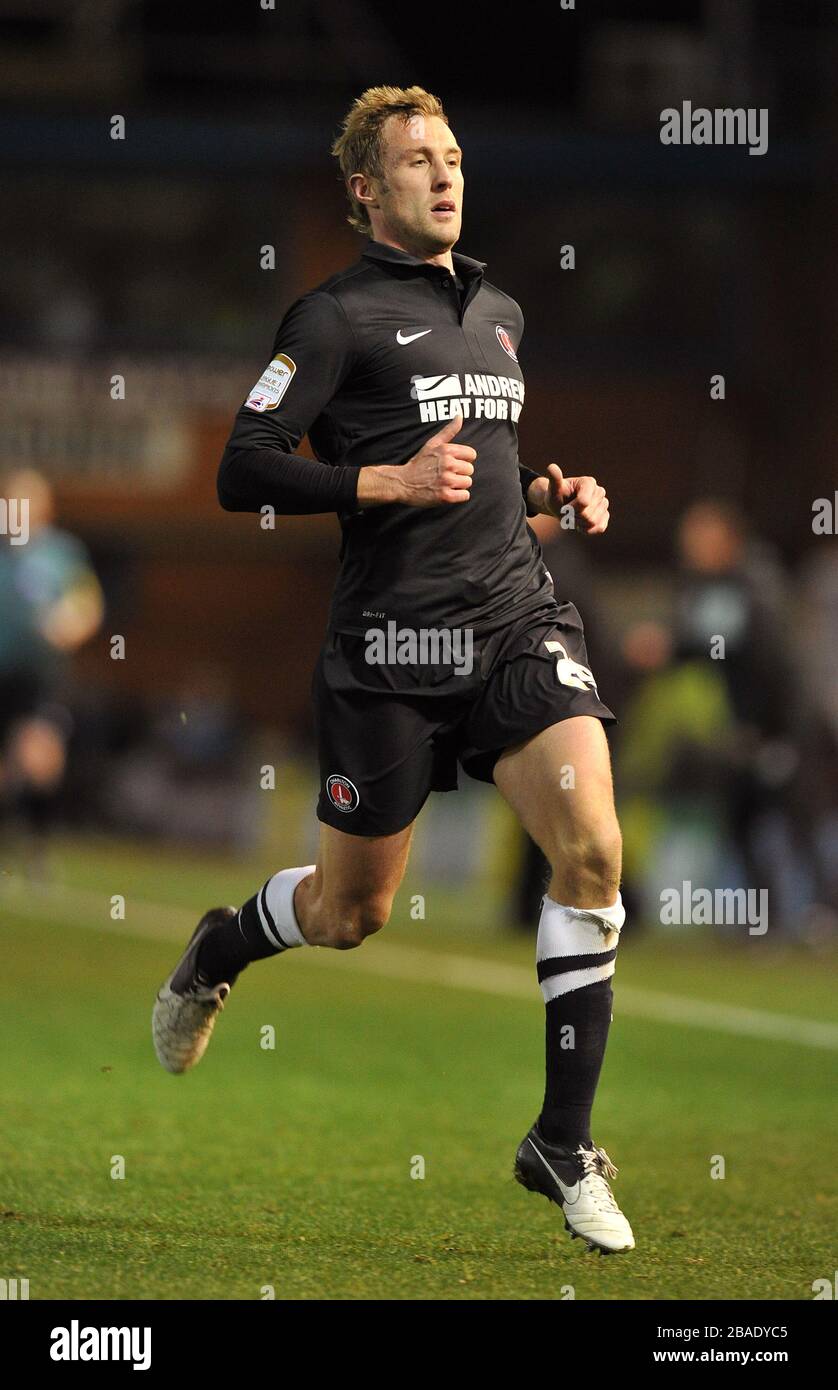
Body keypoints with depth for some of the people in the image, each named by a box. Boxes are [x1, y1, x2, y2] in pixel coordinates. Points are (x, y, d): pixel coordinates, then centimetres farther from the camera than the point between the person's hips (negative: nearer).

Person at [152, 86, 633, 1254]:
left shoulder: (499, 313, 16)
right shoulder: (339, 316, -5)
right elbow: (242, 473, -11)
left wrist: (547, 494, 11)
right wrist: (393, 480, -19)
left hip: (518, 619, 5)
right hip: (395, 642, -5)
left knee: (592, 852, -17)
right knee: (350, 912, 7)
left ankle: (563, 1144, -7)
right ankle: (214, 955, 44)